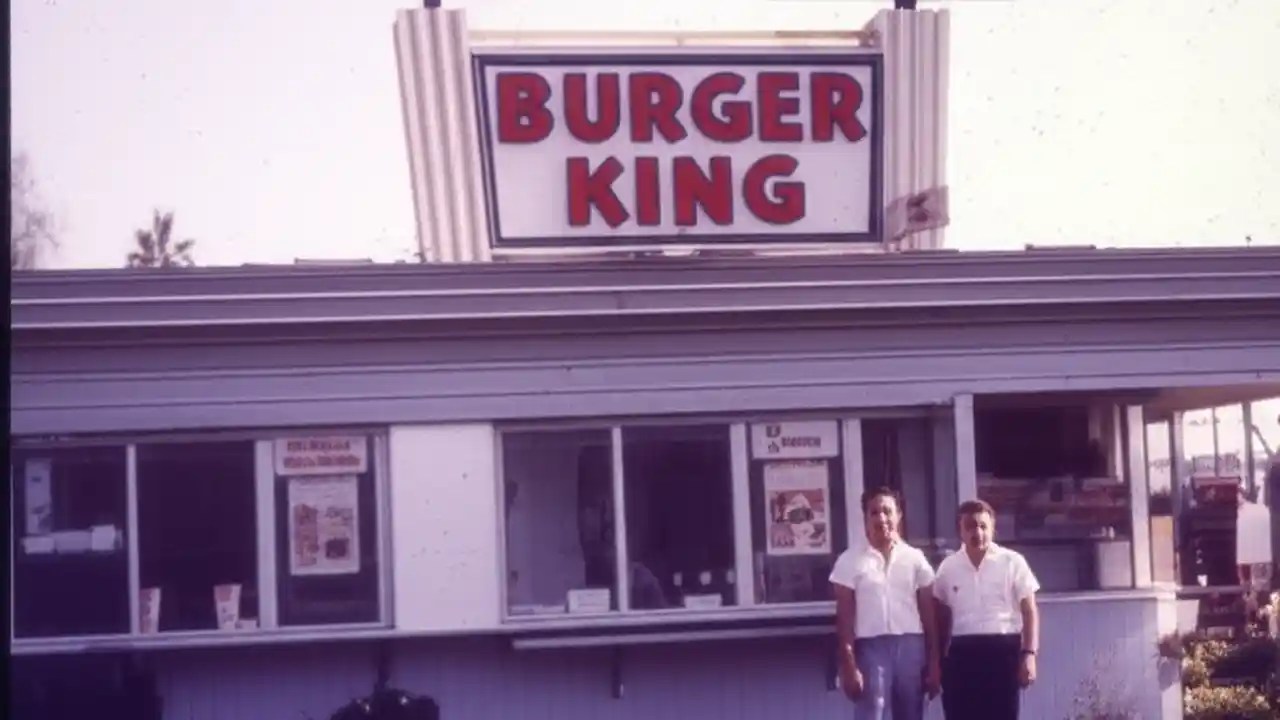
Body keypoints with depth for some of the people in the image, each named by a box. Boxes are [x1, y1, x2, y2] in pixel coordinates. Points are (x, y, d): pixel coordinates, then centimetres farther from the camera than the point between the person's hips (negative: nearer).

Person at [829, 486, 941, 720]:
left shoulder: (915, 559, 7)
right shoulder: (850, 561, 0)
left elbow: (929, 614, 8)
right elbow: (845, 617, -1)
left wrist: (934, 662, 4)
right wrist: (848, 665, -8)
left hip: (911, 647, 3)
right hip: (872, 648, -3)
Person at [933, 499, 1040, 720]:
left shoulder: (1012, 562, 0)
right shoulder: (948, 567, 8)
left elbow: (1029, 611, 0)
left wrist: (1029, 654, -9)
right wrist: (938, 661, 11)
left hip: (1002, 650, -2)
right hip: (962, 653, 2)